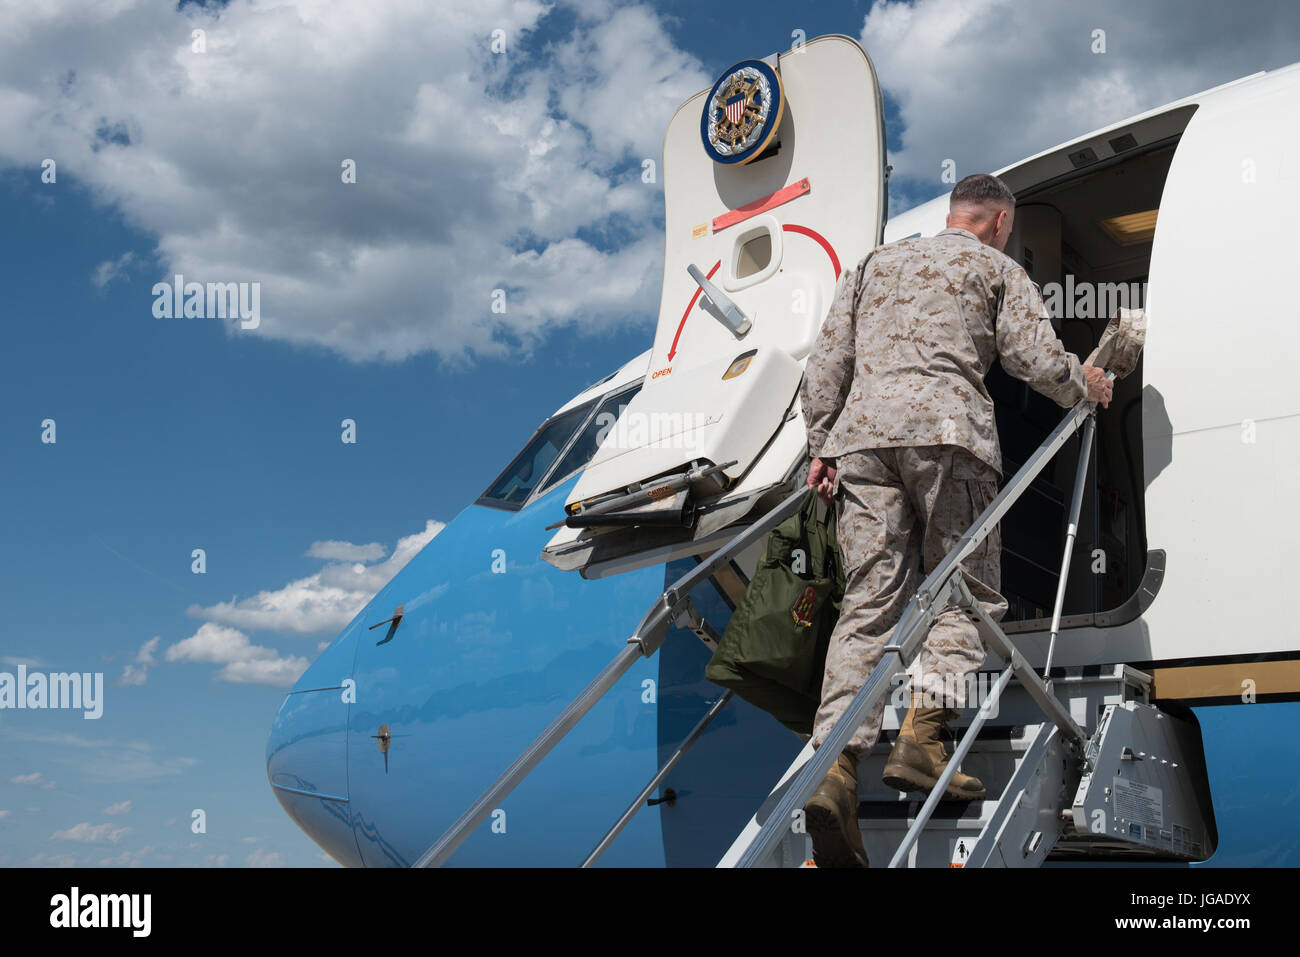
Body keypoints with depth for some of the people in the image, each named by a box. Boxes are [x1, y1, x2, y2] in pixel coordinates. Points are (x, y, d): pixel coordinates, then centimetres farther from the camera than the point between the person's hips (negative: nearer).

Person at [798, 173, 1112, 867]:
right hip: (945, 427, -3)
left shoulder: (874, 264, 30)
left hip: (861, 429, 4)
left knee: (868, 600, -4)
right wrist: (1084, 386, 27)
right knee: (966, 591, 3)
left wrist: (820, 447, 17)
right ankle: (923, 735, -19)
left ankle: (837, 763, -20)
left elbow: (826, 361, 19)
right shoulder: (997, 267, 19)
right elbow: (1037, 359, 7)